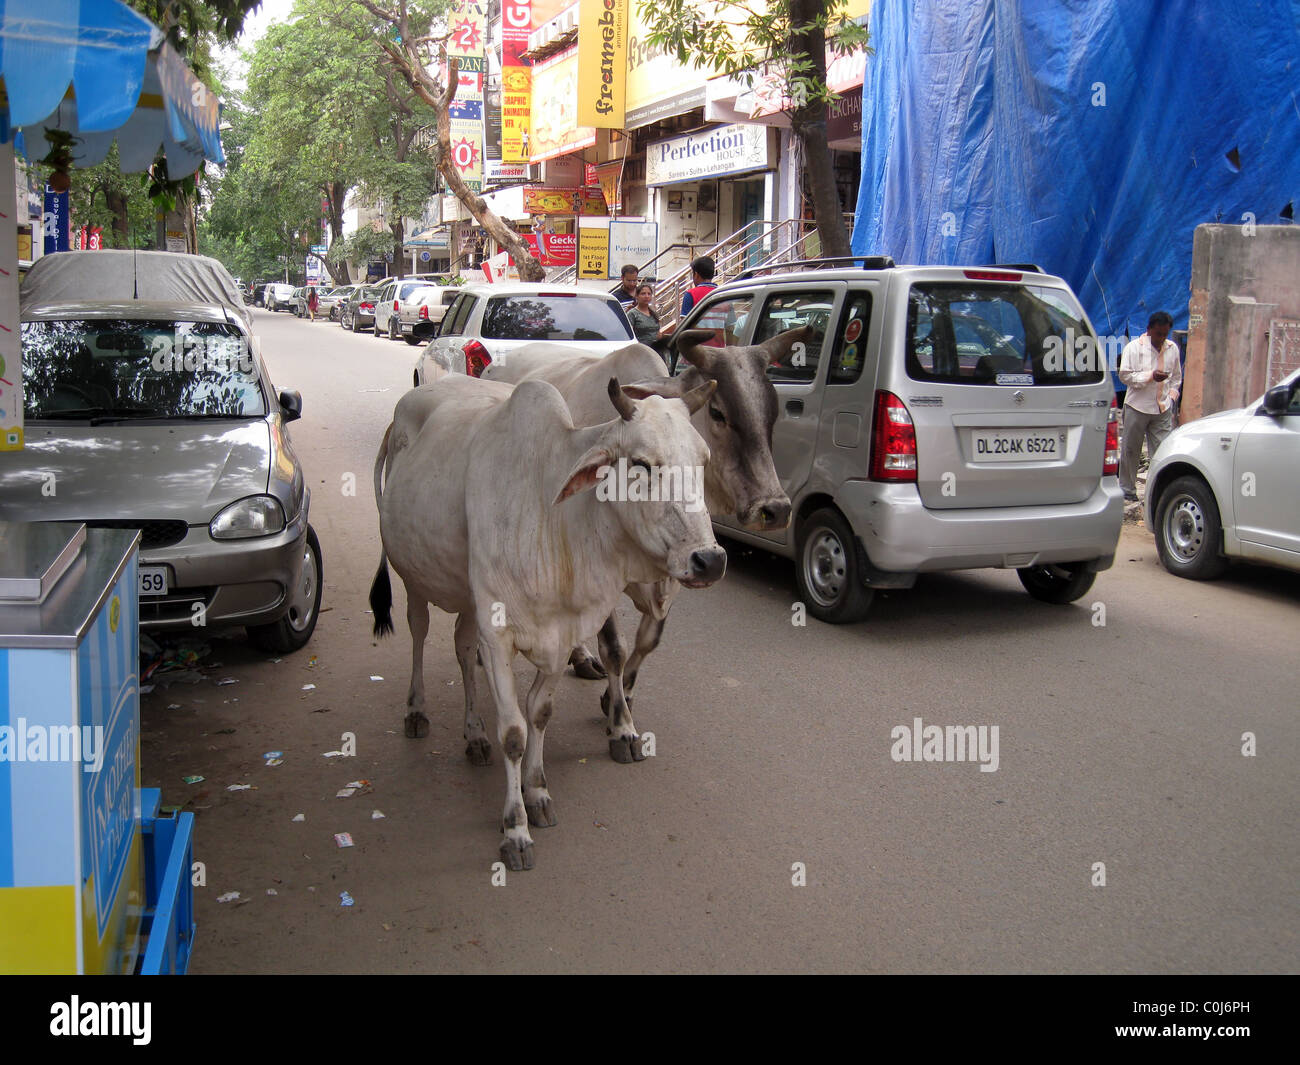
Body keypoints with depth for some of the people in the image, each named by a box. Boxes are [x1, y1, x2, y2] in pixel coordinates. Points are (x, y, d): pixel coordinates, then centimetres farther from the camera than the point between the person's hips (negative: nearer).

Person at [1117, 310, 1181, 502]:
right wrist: (1151, 376, -20)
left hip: (1163, 408, 3)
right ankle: (1127, 489, 17)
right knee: (1130, 450, 5)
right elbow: (1125, 375, -11)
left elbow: (1176, 376, 20)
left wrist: (1172, 395, 7)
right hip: (1137, 407, -3)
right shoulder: (1134, 347, -5)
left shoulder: (1172, 348, 9)